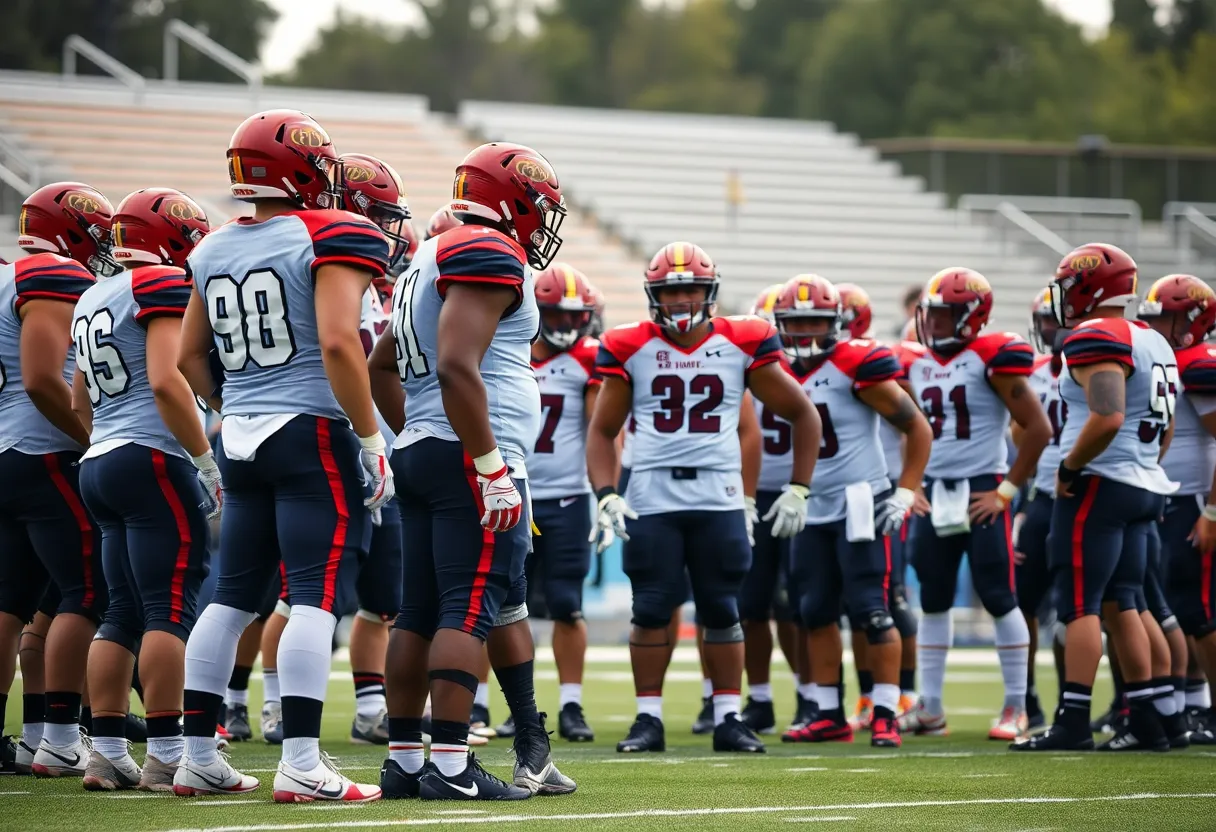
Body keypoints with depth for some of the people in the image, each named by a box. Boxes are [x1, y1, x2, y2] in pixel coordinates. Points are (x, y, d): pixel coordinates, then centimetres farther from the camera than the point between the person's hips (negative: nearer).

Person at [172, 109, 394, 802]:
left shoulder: (214, 251, 11)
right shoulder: (331, 239, -10)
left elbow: (190, 358, 17)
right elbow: (338, 343, -20)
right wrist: (372, 442, -14)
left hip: (242, 438, 7)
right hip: (313, 433, -7)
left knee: (233, 596, 13)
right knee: (316, 597, -7)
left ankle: (197, 756, 15)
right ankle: (301, 765, -12)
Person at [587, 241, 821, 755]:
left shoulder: (742, 345, 2)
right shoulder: (631, 349, 3)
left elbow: (803, 416, 11)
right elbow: (602, 430, 9)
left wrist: (798, 490, 5)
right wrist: (605, 495, -5)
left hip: (719, 496, 0)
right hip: (651, 496, 0)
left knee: (722, 610, 2)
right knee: (652, 609, -1)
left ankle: (728, 719, 9)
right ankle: (648, 719, 6)